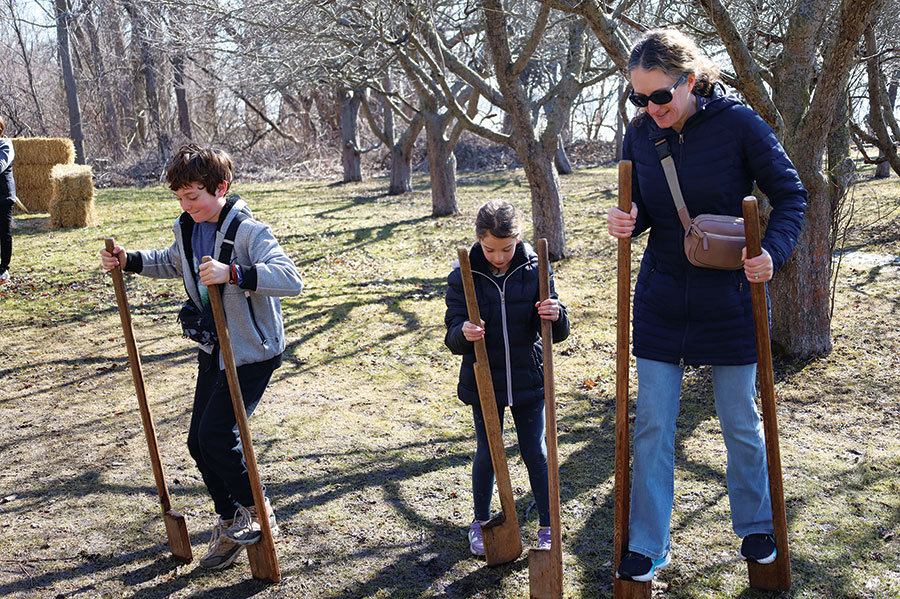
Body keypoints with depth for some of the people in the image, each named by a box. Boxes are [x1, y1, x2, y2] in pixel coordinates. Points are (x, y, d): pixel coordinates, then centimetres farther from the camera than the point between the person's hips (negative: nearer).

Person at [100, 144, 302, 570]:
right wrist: (129, 261, 11)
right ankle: (231, 523, 28)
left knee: (216, 432, -13)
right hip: (213, 350, 8)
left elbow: (290, 278, -37)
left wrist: (233, 273, -48)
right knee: (199, 440, 10)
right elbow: (171, 264, 27)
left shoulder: (249, 232, -21)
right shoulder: (187, 229, 4)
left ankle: (257, 511, 13)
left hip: (252, 353, -8)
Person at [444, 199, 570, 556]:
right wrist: (464, 334, -32)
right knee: (486, 454, 13)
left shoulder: (534, 270, -7)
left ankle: (548, 527, 26)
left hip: (528, 380, 0)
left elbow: (558, 333, -6)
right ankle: (480, 524, 33)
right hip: (483, 383, 0)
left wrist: (556, 316, -30)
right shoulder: (463, 276, -9)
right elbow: (453, 339, -8)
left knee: (536, 454, 9)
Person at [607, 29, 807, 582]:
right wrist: (627, 223, -15)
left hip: (730, 298, -2)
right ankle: (648, 546, 19)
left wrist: (772, 251, -21)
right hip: (662, 300, 3)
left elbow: (790, 194, -4)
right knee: (653, 424, 5)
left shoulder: (738, 123, -13)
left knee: (742, 422, 13)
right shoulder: (641, 134, -3)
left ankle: (755, 527, 37)